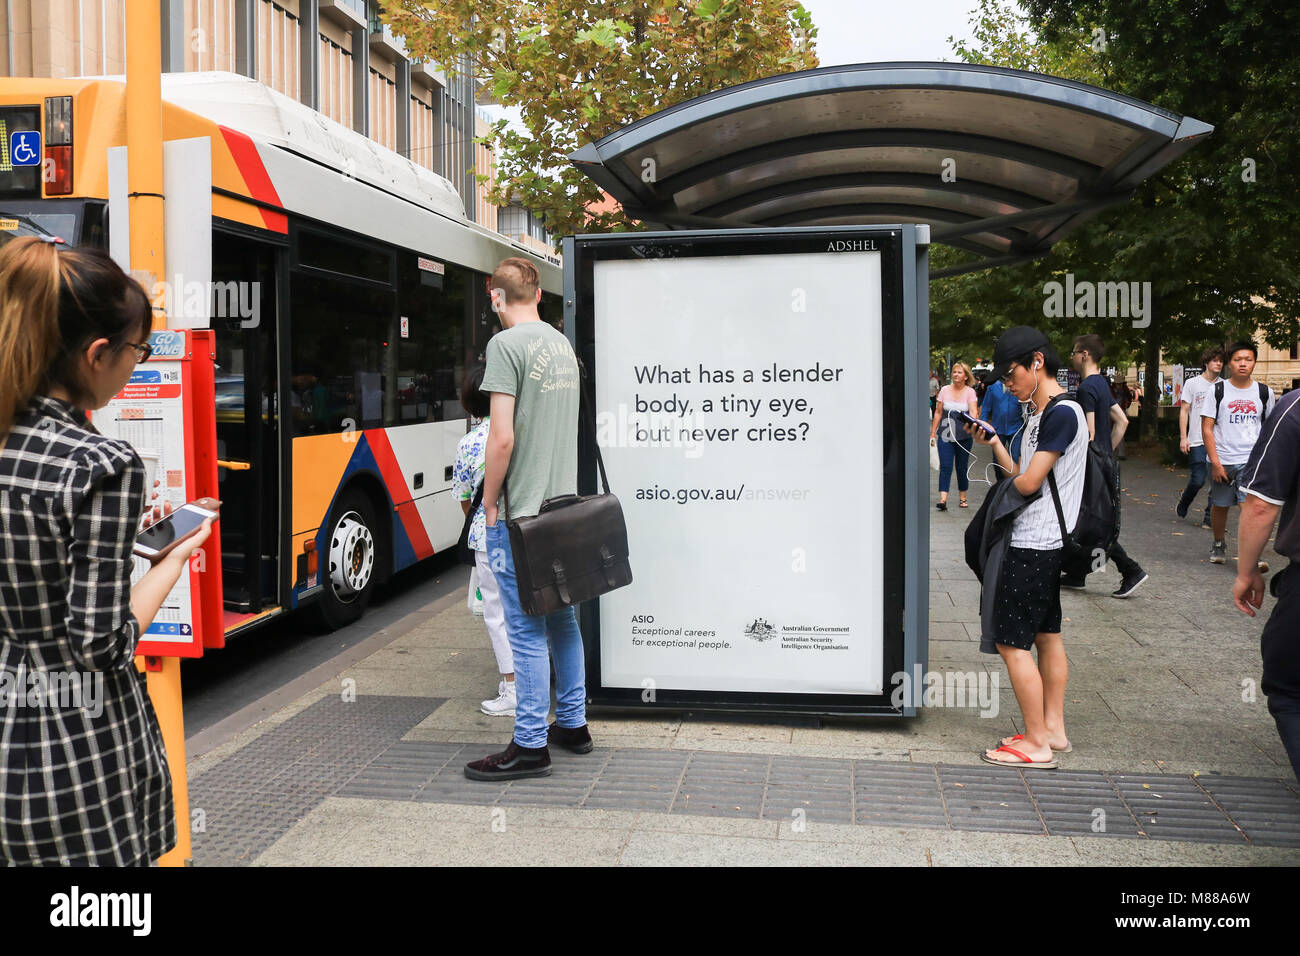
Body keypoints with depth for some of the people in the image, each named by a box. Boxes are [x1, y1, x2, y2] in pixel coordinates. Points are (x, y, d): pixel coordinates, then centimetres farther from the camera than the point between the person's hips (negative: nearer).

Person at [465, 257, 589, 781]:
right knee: (561, 618, 17)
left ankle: (530, 745, 7)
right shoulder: (563, 344, 11)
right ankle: (572, 723, 28)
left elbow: (502, 437, -19)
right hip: (564, 504, 8)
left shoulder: (507, 344, -13)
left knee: (527, 628, -1)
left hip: (522, 510, -8)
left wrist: (490, 504, -8)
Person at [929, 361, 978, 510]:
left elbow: (973, 411, -13)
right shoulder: (945, 390, 4)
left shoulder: (970, 392, -1)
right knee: (945, 466, -9)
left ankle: (963, 498, 22)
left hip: (963, 435, 0)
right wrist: (932, 433, 5)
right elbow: (938, 413, 7)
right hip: (945, 435, 1)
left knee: (962, 467, 9)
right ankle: (943, 499, -16)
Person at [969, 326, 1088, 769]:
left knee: (1011, 642, -5)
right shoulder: (1041, 414, 14)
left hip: (1032, 545, -10)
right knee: (1047, 635, 15)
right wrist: (994, 443, 4)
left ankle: (1037, 744, 2)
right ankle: (1053, 730, 25)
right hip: (1044, 542, 10)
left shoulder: (1062, 413, -16)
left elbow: (1027, 483, -18)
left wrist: (1006, 485, 1)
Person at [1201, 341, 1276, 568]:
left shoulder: (1265, 393, 6)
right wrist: (1215, 462, -10)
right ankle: (1219, 545, 32)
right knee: (1220, 505, 11)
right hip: (1222, 460, 0)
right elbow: (1207, 428, -3)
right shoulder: (1217, 391, 0)